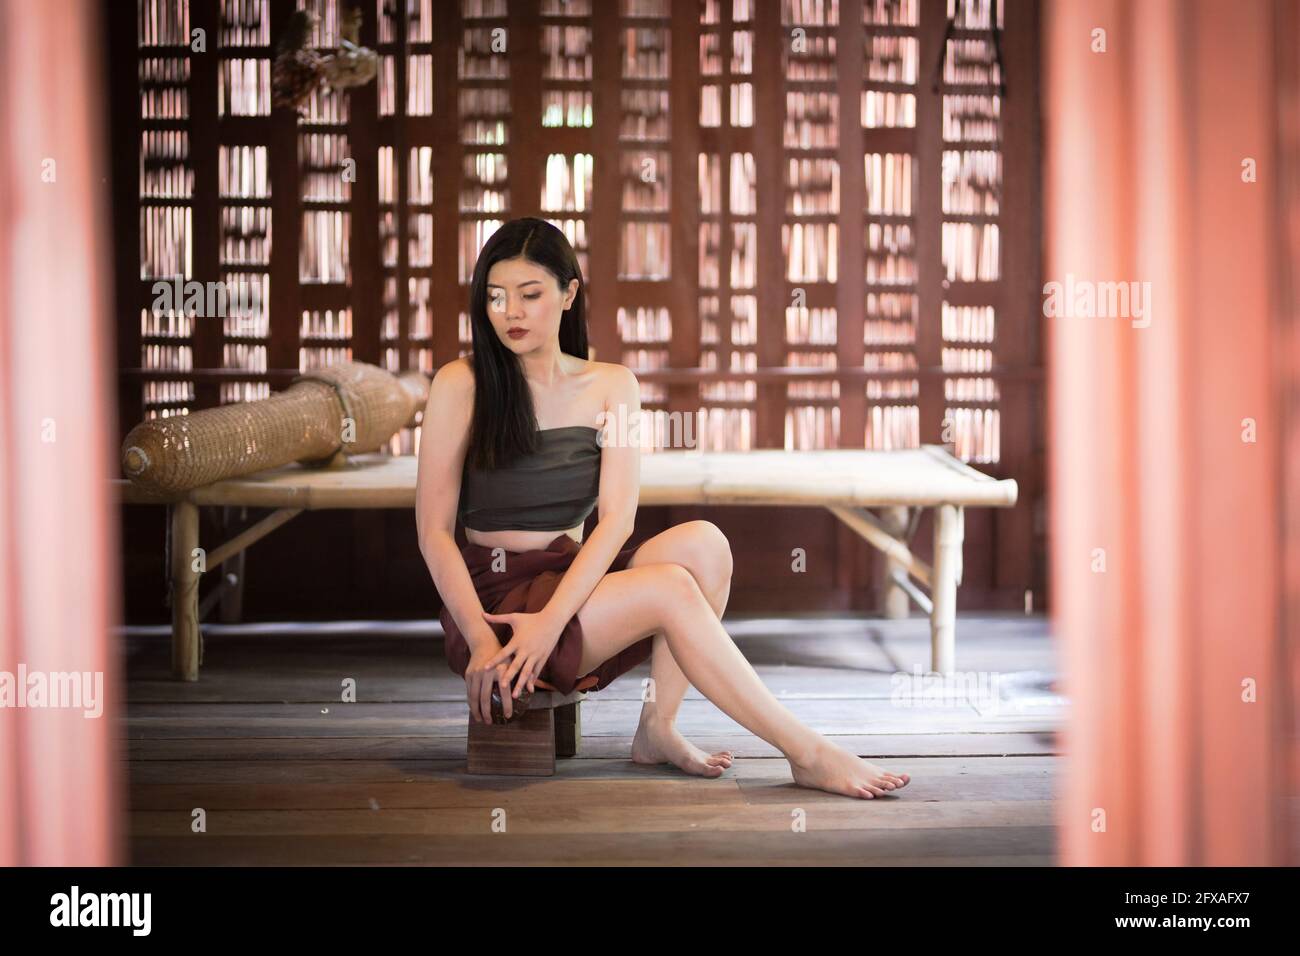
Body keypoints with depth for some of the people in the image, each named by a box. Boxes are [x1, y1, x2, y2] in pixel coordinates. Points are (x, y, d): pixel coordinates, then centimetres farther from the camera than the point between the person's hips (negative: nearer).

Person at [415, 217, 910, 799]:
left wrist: (551, 620, -22)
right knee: (670, 589, -27)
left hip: (574, 584, 4)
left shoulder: (611, 386, 5)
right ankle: (806, 754, -22)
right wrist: (480, 639, -22)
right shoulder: (460, 386, -4)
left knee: (701, 542, -22)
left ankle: (658, 726, -21)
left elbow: (617, 519, -7)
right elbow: (434, 531, -8)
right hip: (494, 594, -4)